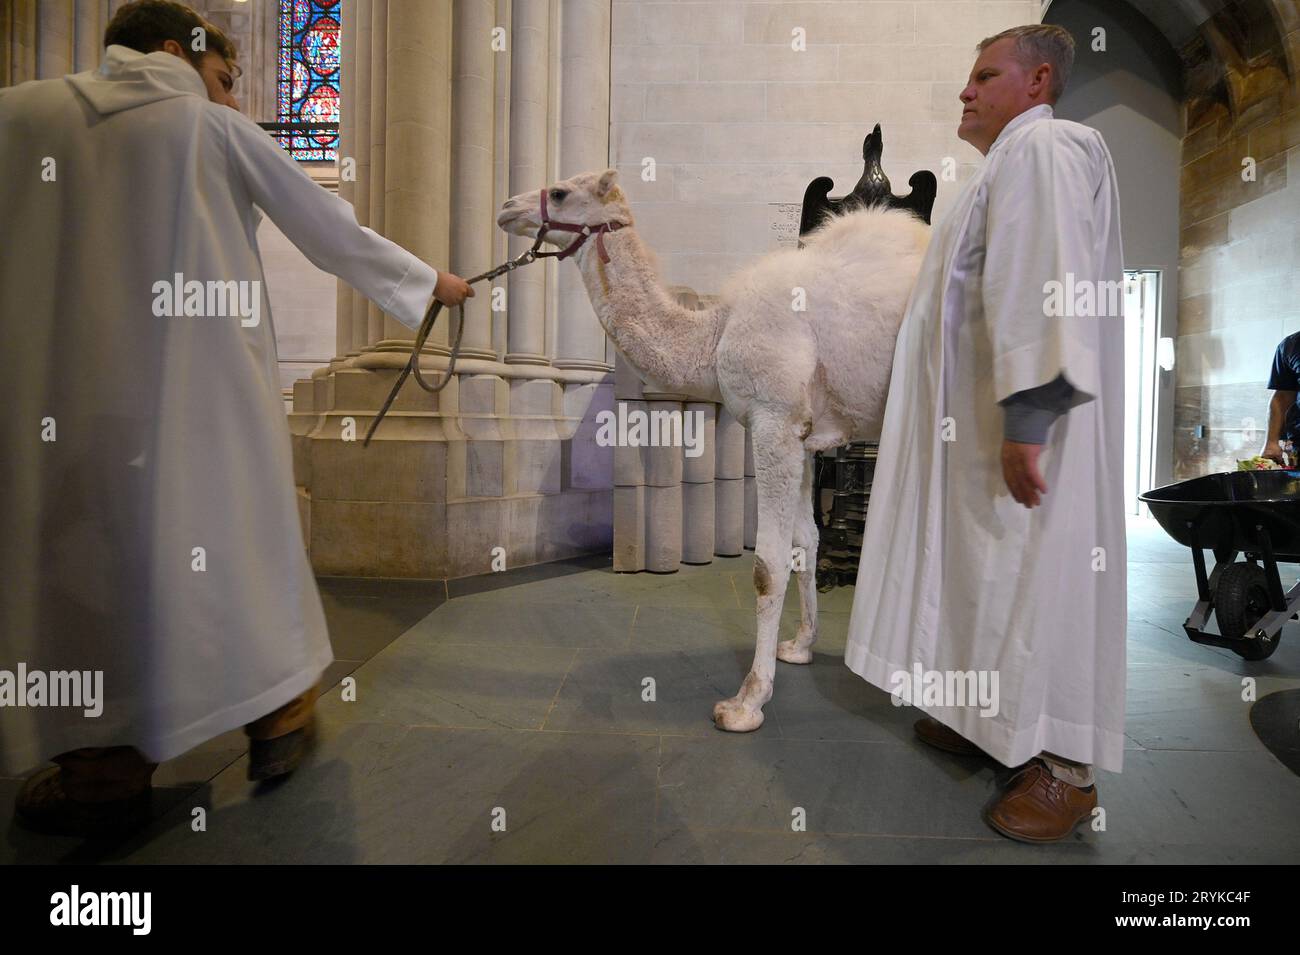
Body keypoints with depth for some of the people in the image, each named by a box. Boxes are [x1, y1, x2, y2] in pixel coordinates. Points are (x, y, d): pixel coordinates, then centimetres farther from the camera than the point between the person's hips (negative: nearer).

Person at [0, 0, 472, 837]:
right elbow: (335, 234, 10)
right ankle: (279, 718, 22)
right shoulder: (218, 131, 6)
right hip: (209, 384, -1)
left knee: (89, 546, 8)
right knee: (241, 532, 11)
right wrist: (429, 281, 21)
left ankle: (108, 772, 14)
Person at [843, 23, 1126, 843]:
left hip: (1022, 422, -10)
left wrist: (1024, 424, -28)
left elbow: (1045, 290, -23)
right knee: (991, 573, 14)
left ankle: (1066, 766, 12)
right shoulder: (1013, 160, 22)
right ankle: (992, 720, 29)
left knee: (1039, 576, -3)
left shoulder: (1042, 147, -10)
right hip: (983, 422, 10)